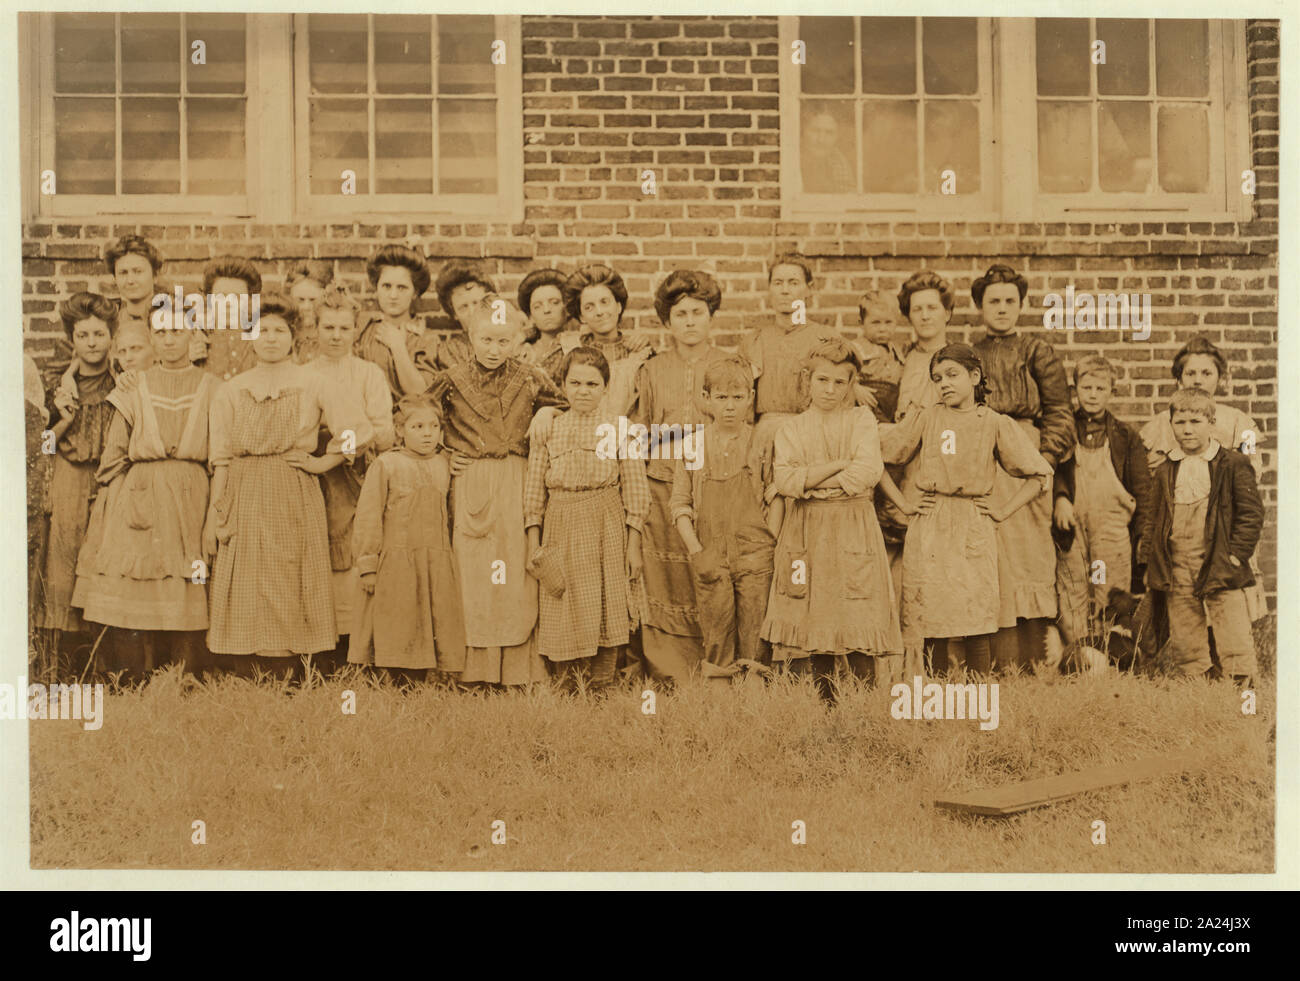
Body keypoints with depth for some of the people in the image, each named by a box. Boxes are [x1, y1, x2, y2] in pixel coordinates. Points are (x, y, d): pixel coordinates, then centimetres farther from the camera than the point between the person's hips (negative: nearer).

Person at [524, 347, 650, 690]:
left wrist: (633, 544, -3)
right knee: (563, 616, 3)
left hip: (607, 531, -1)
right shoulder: (548, 429, 6)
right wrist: (533, 542, 2)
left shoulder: (620, 428, 2)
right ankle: (568, 692, 15)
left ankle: (602, 689, 10)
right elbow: (534, 488, 7)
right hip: (560, 529, 1)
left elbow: (635, 488, 1)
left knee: (606, 613, 0)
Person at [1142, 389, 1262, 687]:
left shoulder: (1234, 464, -1)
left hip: (1219, 566, -4)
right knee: (1184, 639, 8)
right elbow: (1154, 520, 15)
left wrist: (1236, 553, -10)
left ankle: (1240, 682, 2)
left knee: (1234, 637, -5)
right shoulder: (1165, 471, 11)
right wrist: (1150, 562, 8)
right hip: (1176, 569, 4)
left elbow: (1251, 513, -3)